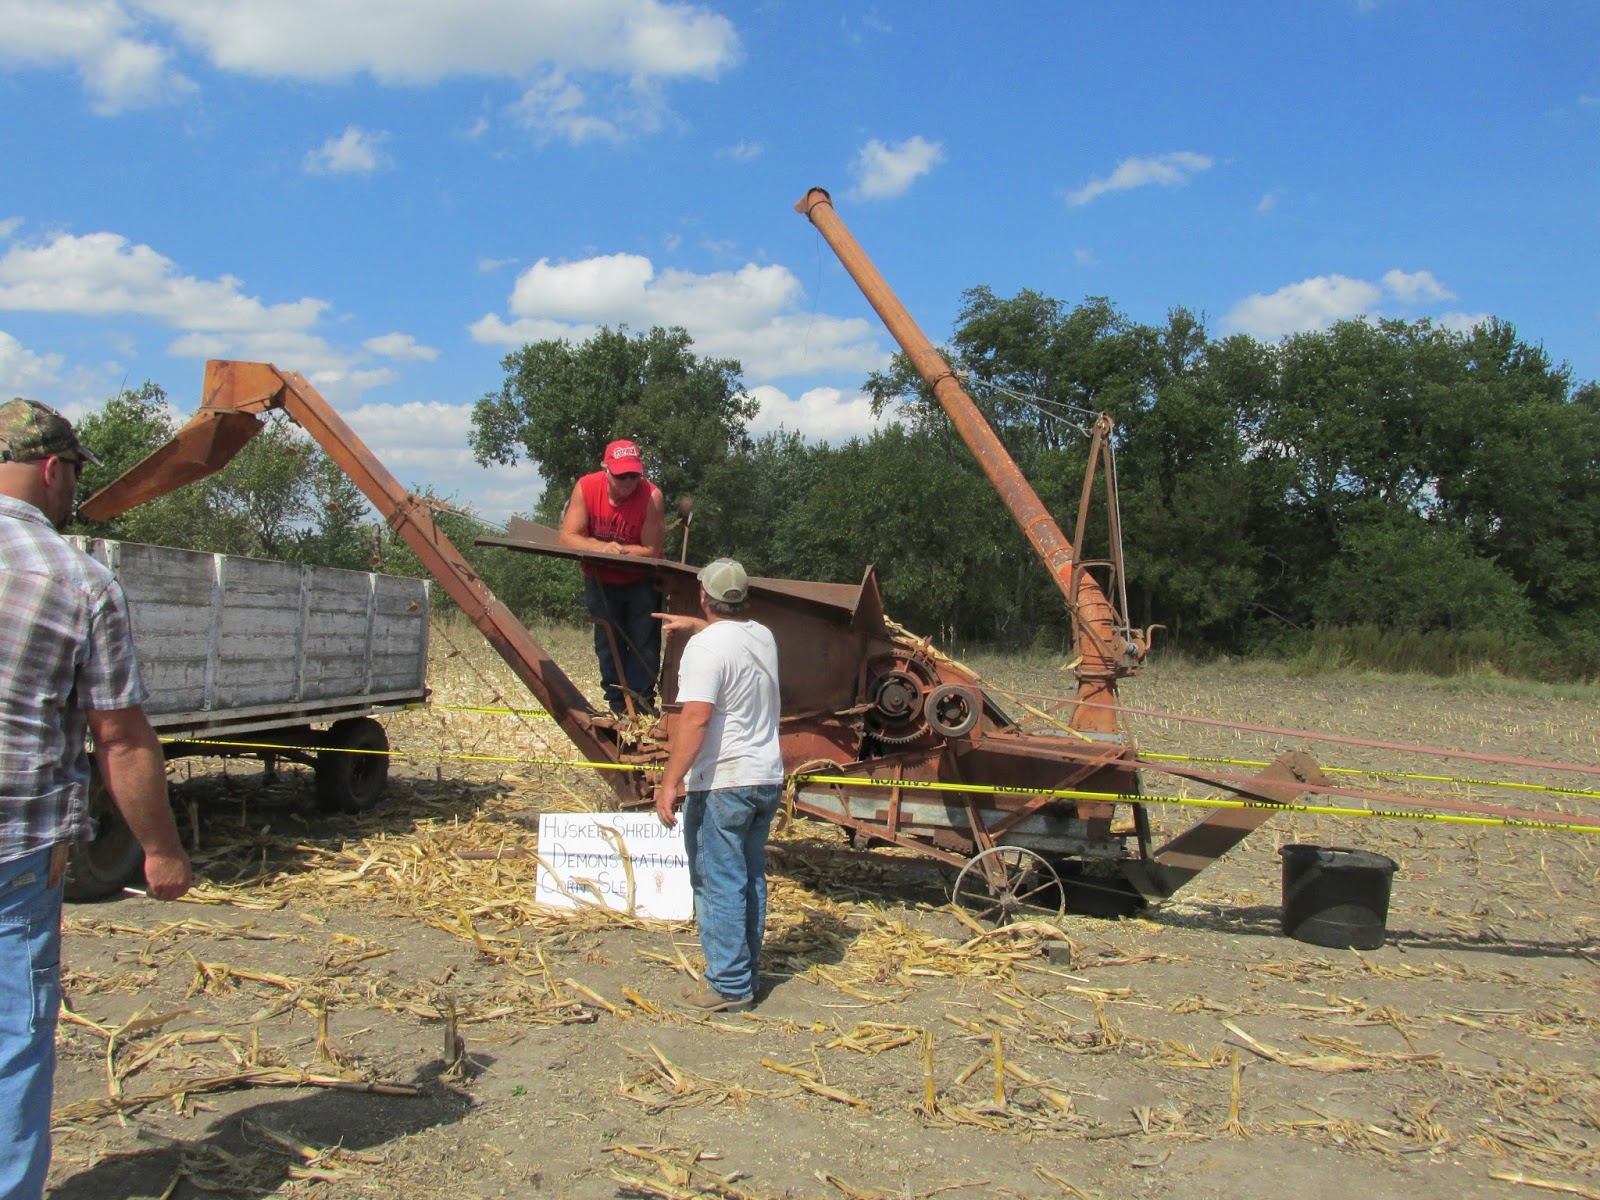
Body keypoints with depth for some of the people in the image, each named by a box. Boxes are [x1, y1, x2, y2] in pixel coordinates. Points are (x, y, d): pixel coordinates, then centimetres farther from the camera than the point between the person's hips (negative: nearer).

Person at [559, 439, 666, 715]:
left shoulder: (651, 495, -26)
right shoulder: (586, 488, -19)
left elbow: (652, 551, -25)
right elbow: (568, 537, -21)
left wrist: (616, 550, -32)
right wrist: (602, 547, -36)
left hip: (640, 582, -2)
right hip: (600, 581, 2)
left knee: (644, 644, -6)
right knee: (607, 646, 10)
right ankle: (617, 706, 22)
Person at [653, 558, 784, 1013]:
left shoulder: (706, 646, -16)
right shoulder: (763, 636, 9)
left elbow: (695, 719, -24)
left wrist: (670, 782, -24)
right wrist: (694, 625, 45)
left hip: (721, 784, -8)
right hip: (767, 779, 8)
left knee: (720, 885, -1)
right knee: (751, 880, 16)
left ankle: (729, 986, 3)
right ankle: (746, 973, 26)